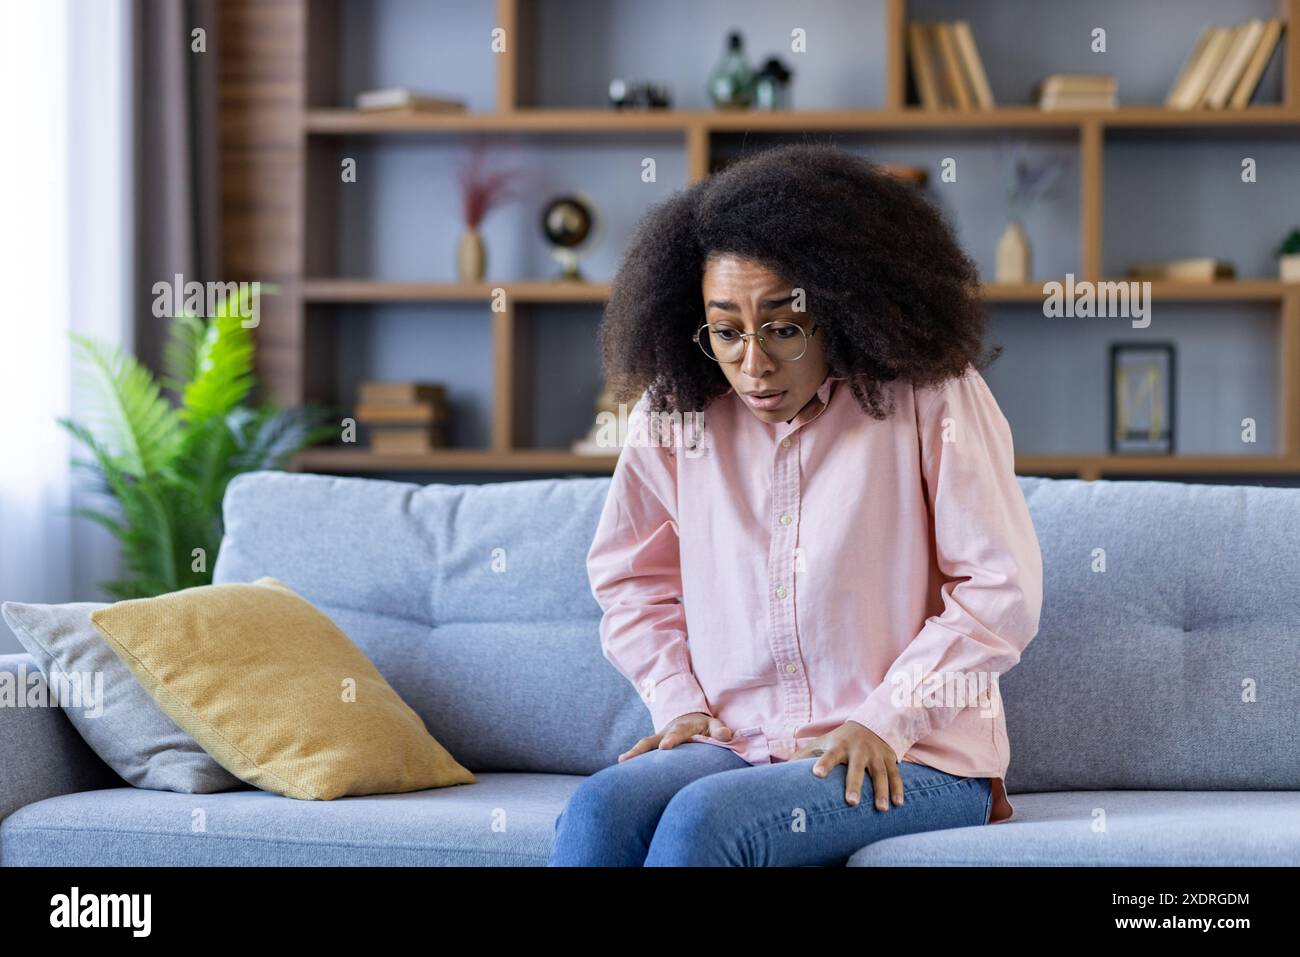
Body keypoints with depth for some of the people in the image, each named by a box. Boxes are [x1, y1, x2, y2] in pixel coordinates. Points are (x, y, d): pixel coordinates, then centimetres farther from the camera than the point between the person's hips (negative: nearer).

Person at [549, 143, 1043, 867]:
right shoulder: (675, 411, 6)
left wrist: (886, 720, -13)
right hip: (737, 746, 4)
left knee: (704, 818, -32)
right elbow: (631, 578, 20)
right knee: (598, 812, -28)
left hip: (916, 757, -4)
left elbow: (1002, 591, -6)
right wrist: (680, 700, 4)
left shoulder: (934, 399, -5)